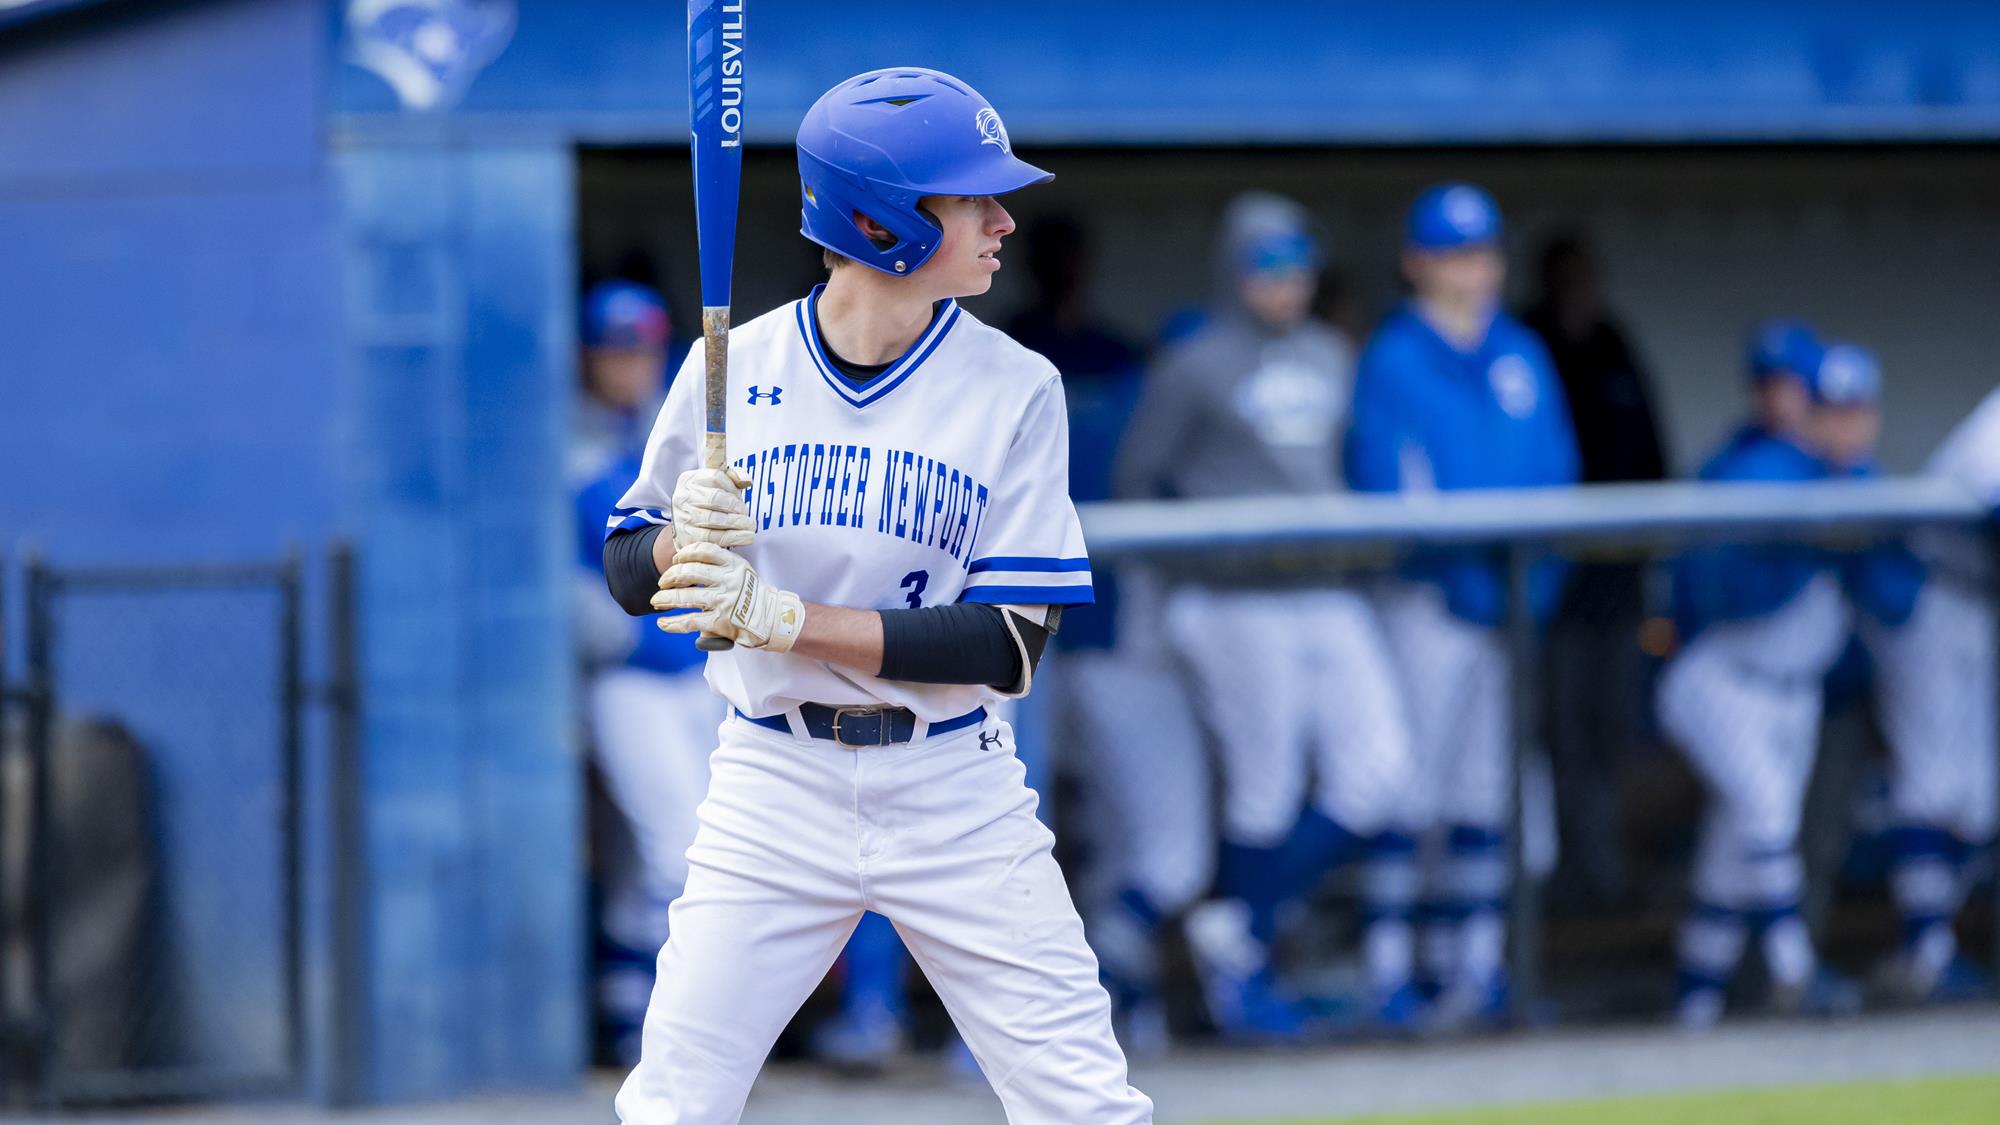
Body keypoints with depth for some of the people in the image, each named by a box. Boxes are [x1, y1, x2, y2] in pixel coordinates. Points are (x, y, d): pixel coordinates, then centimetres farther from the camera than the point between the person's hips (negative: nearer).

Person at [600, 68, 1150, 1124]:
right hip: (775, 787, 0)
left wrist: (784, 618, -19)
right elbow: (629, 570, 8)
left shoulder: (1016, 387, -5)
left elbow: (1008, 647, -11)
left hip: (954, 792, 0)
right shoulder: (739, 368, -2)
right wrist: (683, 538, -16)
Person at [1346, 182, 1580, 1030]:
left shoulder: (1522, 356, 13)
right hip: (1427, 600, -5)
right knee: (1413, 787, -9)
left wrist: (1539, 568, -4)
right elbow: (1382, 483, -10)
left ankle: (1477, 958, 9)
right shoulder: (1394, 358, -4)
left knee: (1485, 786, 7)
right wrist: (1462, 570, -18)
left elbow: (1555, 470, 12)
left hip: (1510, 600, 6)